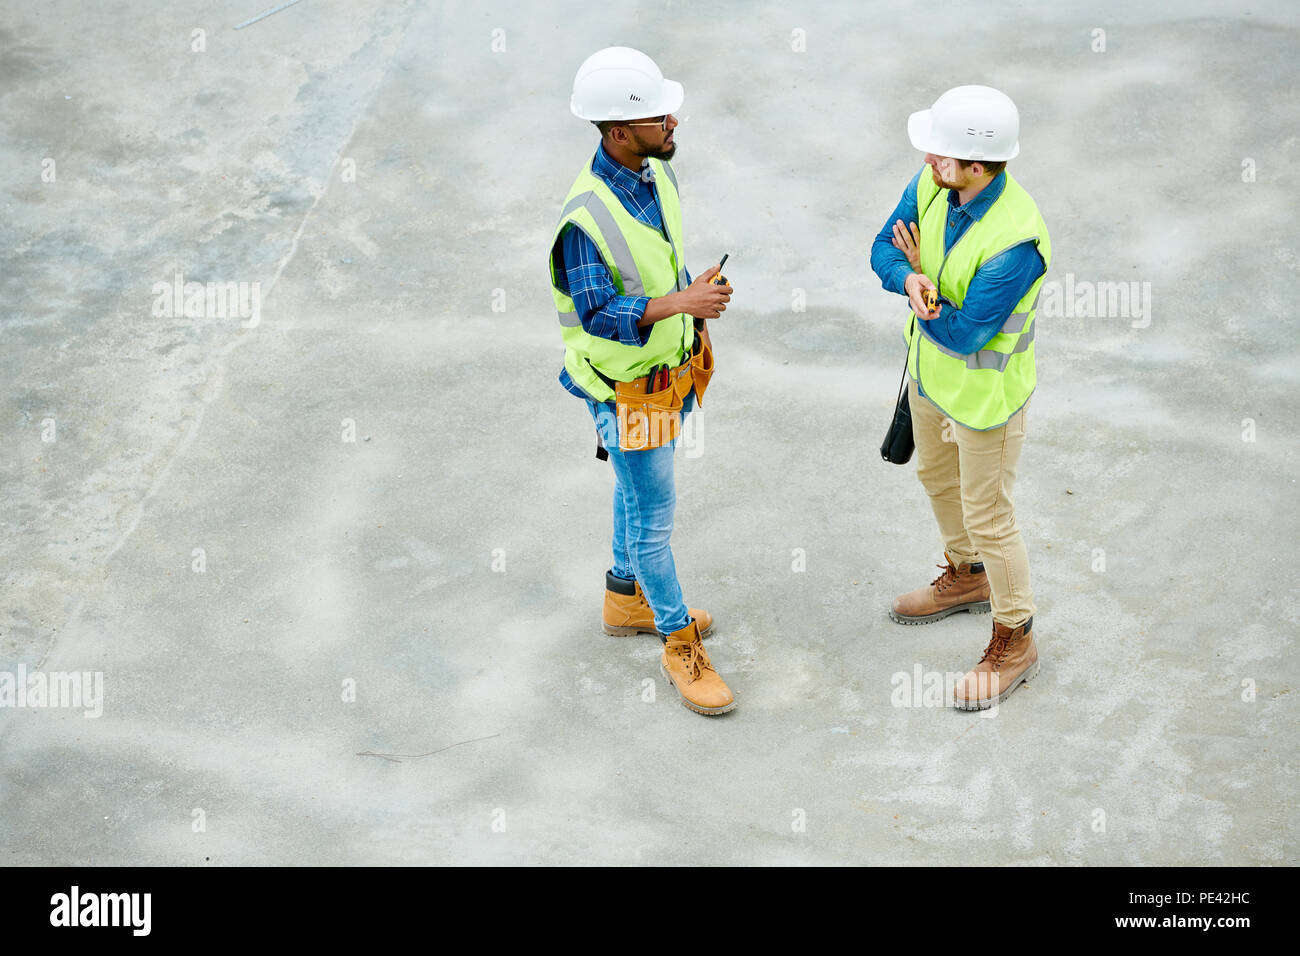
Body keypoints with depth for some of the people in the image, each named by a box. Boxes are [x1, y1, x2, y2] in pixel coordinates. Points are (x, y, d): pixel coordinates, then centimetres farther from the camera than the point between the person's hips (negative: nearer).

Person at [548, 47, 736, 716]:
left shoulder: (659, 175, -4)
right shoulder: (586, 217, -31)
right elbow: (597, 313, -34)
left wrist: (696, 331, 18)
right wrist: (678, 302, -44)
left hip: (670, 368, 8)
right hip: (626, 385, -8)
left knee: (639, 490, 25)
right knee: (653, 515, 3)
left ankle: (626, 600, 45)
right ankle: (682, 647, 17)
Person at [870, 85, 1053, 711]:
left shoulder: (1016, 242, -37)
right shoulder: (933, 184, -15)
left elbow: (963, 335, -30)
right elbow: (885, 248, -7)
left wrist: (922, 275, -15)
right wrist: (911, 281, -31)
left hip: (985, 393, -8)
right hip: (929, 369, 8)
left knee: (987, 514, 7)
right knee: (937, 477, 28)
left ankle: (1013, 641, 28)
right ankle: (966, 578, 55)